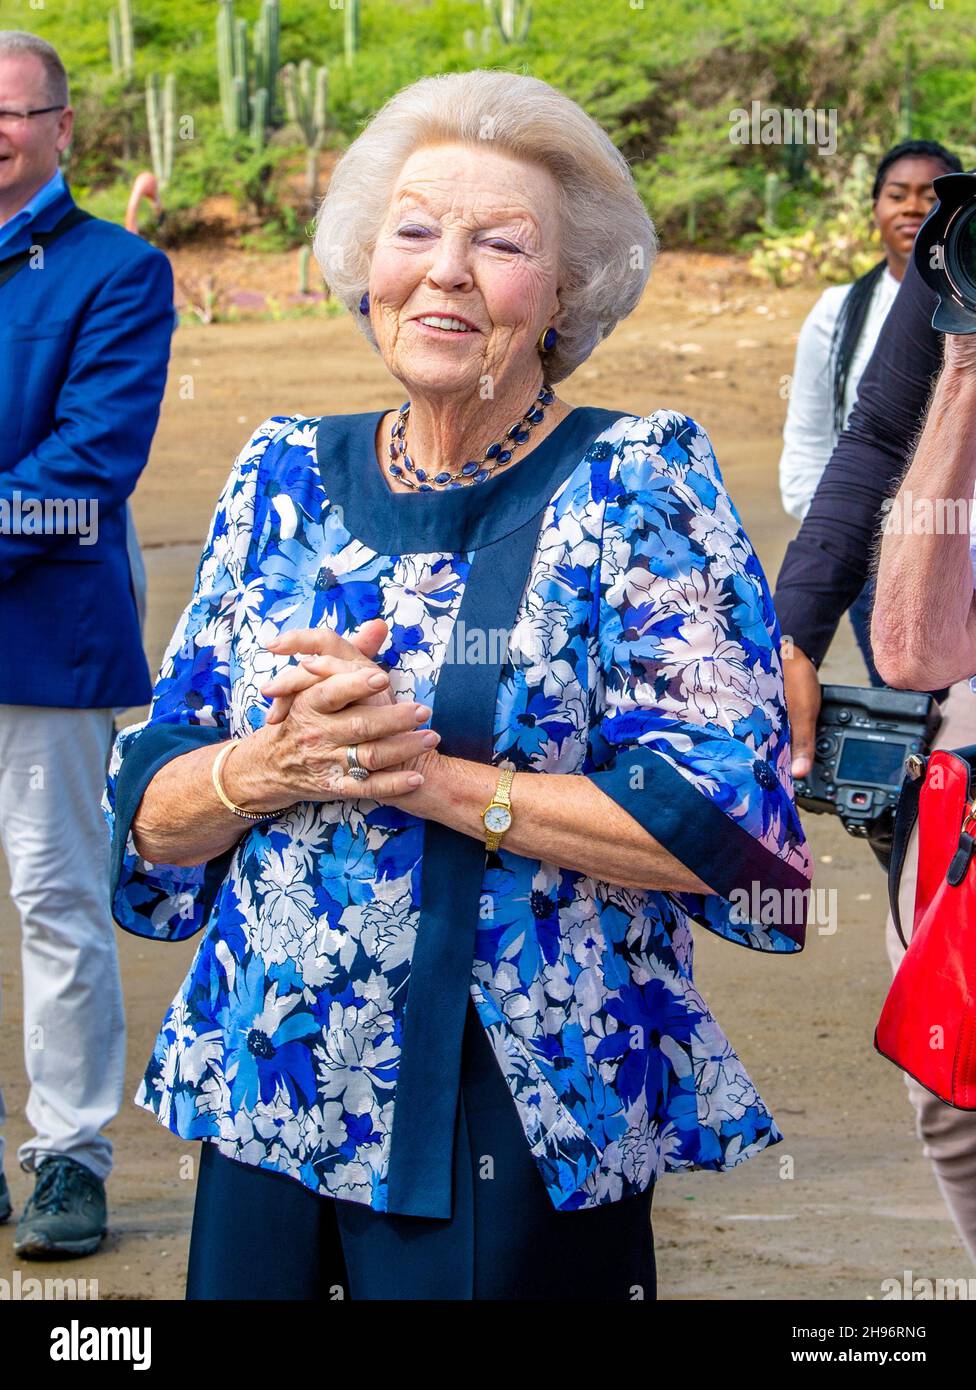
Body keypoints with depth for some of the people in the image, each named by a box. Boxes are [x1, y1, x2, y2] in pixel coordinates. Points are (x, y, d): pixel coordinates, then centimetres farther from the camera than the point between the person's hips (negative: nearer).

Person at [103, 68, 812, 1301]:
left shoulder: (636, 487, -5)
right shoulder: (284, 476, 7)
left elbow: (720, 821, -14)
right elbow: (149, 808, 7)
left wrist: (428, 776, -17)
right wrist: (274, 764, -15)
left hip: (523, 1132, -4)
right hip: (267, 1102, 4)